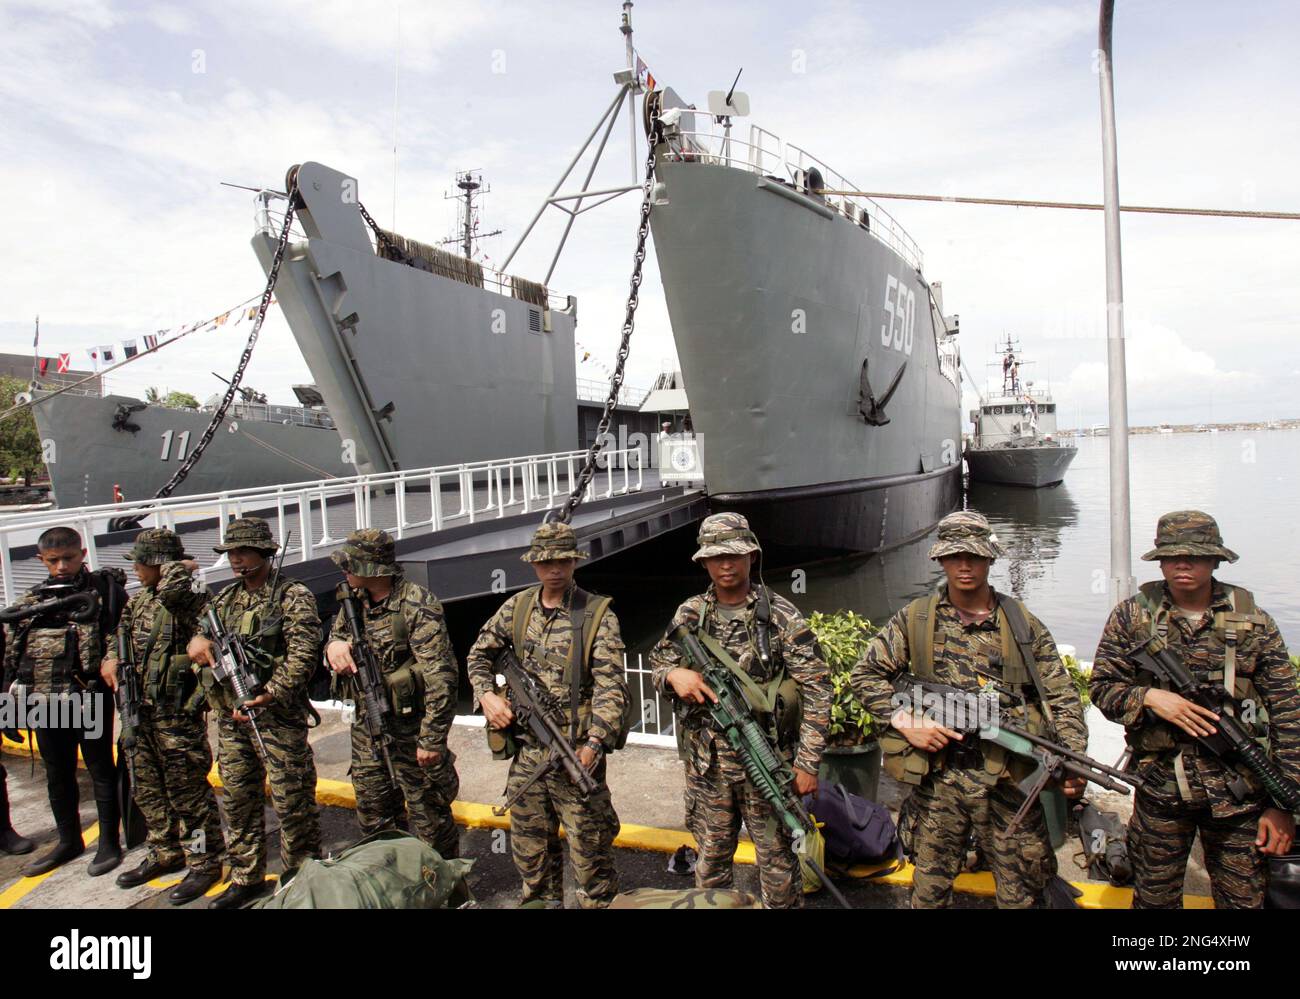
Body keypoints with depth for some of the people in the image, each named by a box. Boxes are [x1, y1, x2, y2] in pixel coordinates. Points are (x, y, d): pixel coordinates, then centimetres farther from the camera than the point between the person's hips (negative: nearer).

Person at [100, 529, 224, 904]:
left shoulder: (190, 599, -17)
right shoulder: (138, 600, 10)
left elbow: (171, 586, -40)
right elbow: (121, 634, 26)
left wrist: (182, 567, -19)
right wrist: (111, 658, 5)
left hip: (177, 713, -9)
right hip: (139, 711, 9)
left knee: (188, 791, 0)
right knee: (147, 788, 19)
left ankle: (204, 863, 13)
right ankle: (166, 854, 36)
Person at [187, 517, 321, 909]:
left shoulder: (293, 596, -8)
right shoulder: (226, 598, 13)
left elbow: (302, 655, -15)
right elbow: (201, 630, 21)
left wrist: (269, 696, -23)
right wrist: (199, 641, -5)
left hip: (277, 715, -7)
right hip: (230, 715, 7)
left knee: (291, 800, 0)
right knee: (238, 799, 15)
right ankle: (246, 878, 30)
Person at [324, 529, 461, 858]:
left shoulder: (417, 607, -22)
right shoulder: (354, 600, 2)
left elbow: (441, 677, -23)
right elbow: (336, 635, 17)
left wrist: (432, 739, -23)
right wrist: (334, 645, -9)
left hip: (410, 729, -8)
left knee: (429, 818, 6)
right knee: (374, 817, 22)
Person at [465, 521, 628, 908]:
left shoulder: (597, 614, -10)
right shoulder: (517, 606, 4)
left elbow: (610, 685, -16)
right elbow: (480, 654, 17)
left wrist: (595, 742, -26)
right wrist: (487, 695, 0)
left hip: (576, 752, -5)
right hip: (527, 749, 5)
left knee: (589, 847, 3)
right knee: (529, 847, 19)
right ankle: (541, 902, 39)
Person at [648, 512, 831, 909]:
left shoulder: (782, 616, -9)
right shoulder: (690, 614, 1)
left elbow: (816, 691, -9)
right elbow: (656, 664, 11)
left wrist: (807, 763, -12)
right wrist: (673, 674, -13)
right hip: (706, 764, 3)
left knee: (776, 857, 12)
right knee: (711, 857, 18)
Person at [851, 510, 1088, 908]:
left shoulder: (1023, 624, 3)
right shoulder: (914, 619, 1)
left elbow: (1062, 699, 4)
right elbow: (865, 674, 2)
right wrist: (905, 721, -10)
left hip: (1009, 781, 0)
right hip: (937, 780, 0)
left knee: (1023, 894, 11)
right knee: (930, 892, 15)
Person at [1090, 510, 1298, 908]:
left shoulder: (1253, 622, -1)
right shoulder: (1132, 616, -1)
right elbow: (1101, 687, 2)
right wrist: (1149, 697, -18)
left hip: (1239, 796, 0)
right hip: (1160, 790, 0)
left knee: (1244, 901, 12)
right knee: (1153, 900, 14)